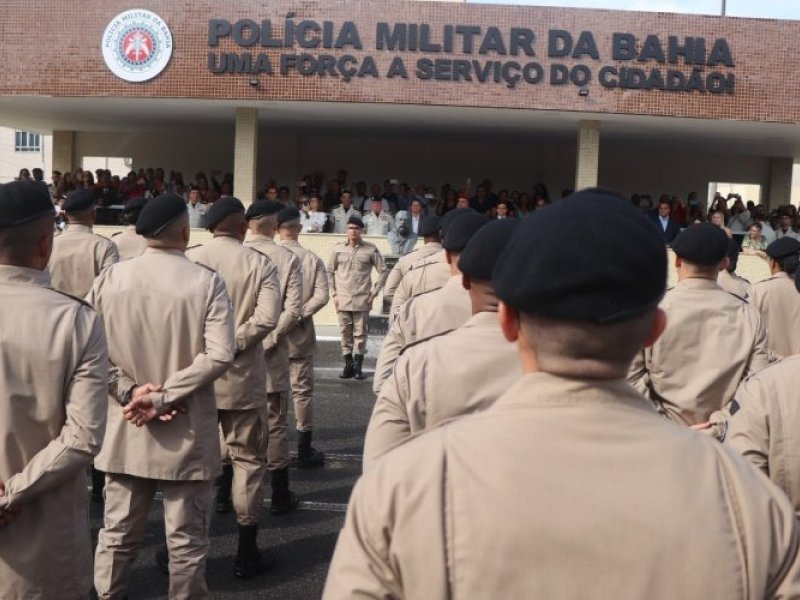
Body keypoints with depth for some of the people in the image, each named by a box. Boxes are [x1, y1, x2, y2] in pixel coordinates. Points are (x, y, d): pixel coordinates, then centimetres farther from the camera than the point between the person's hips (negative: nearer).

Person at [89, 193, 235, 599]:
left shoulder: (109, 278, -3)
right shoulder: (206, 283, -12)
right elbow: (219, 355, -20)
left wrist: (128, 389, -7)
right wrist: (163, 396, -16)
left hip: (125, 431, 3)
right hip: (185, 434, -3)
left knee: (116, 533, 17)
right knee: (186, 540, 10)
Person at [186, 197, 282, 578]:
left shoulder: (189, 259, -4)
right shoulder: (260, 264, -6)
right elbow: (267, 318, -18)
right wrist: (232, 345, -12)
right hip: (241, 378, -2)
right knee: (248, 459, 9)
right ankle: (246, 553, 15)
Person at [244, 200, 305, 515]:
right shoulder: (287, 259, -7)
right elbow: (292, 309, -11)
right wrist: (268, 340, -7)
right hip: (270, 353, -1)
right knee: (275, 423, 9)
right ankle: (280, 495, 16)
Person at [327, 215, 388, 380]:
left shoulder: (371, 249, -1)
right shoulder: (338, 248, 4)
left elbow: (383, 271, 3)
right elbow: (329, 271, 11)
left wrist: (374, 293, -2)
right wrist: (334, 294, 5)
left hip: (362, 300, -2)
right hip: (343, 300, 2)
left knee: (360, 334, 1)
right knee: (345, 333, 6)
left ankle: (358, 367, 9)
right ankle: (348, 365, 15)